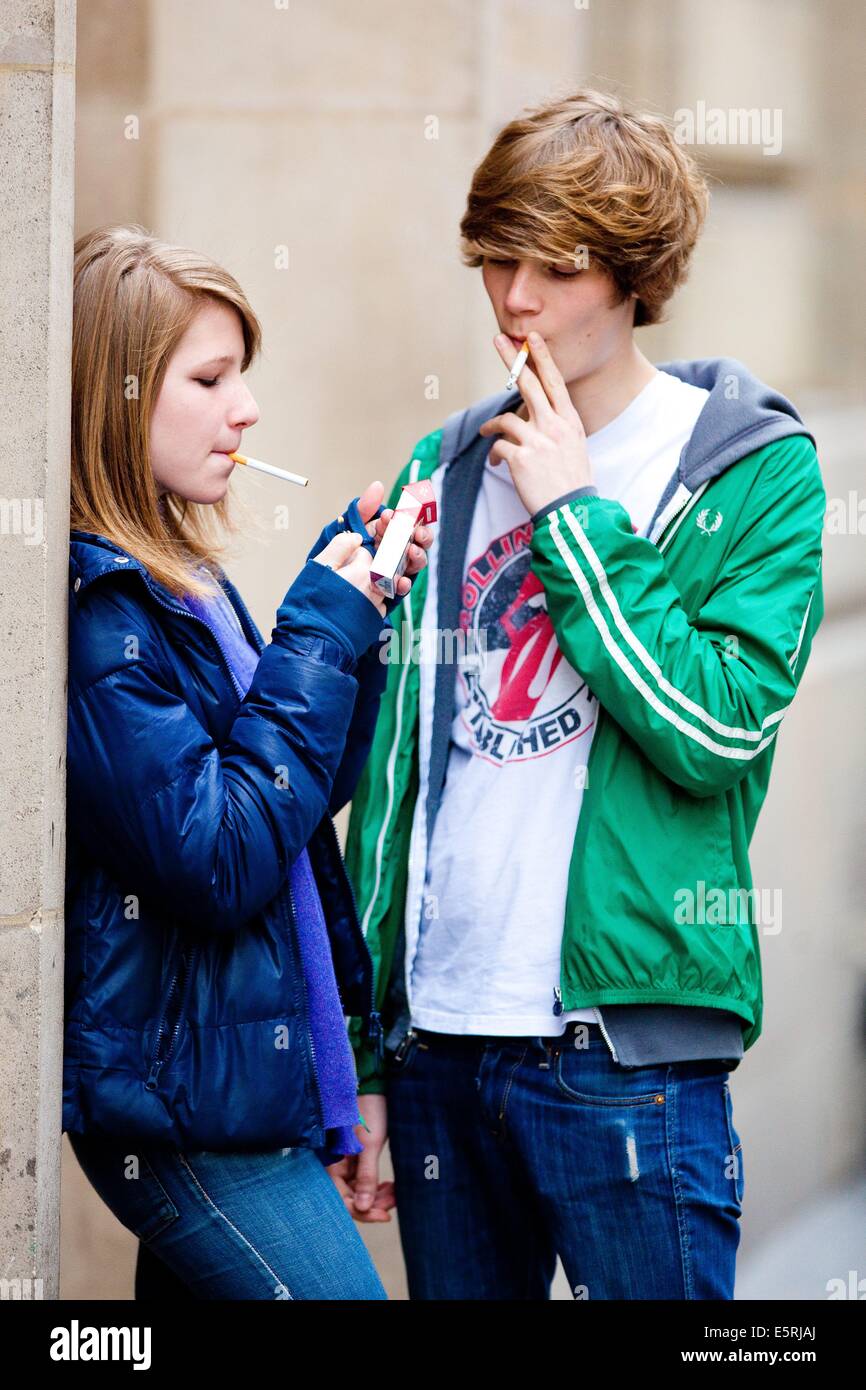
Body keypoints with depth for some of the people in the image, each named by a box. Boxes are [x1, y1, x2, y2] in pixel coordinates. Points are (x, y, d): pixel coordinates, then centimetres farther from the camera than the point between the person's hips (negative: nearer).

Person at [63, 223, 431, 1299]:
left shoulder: (178, 581, 11)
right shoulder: (92, 607, -18)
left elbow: (305, 789, 20)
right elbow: (223, 861, -22)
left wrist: (358, 595, 8)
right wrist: (323, 627, -16)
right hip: (189, 1107, -10)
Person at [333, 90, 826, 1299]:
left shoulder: (754, 465, -2)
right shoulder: (447, 470, 12)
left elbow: (718, 726, -14)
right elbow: (395, 769, 13)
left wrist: (573, 519, -11)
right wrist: (361, 1056, 11)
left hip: (627, 1057, -5)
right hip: (440, 1048, 5)